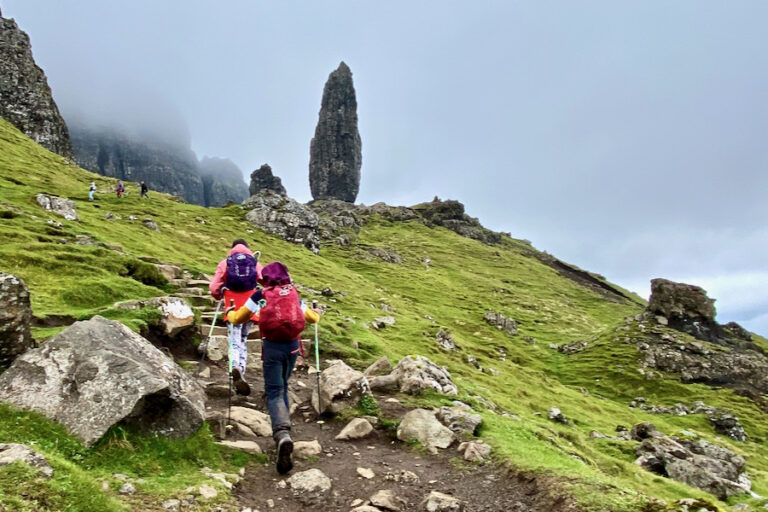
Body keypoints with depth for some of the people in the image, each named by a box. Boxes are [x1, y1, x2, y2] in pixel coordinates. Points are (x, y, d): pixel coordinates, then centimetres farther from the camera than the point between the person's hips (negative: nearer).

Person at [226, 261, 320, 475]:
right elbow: (312, 317, 23)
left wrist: (229, 313, 35)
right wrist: (316, 314, 47)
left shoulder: (260, 296, 1)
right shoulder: (294, 295, 9)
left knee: (274, 392, -3)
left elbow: (238, 318, 12)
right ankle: (284, 428, 29)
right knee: (283, 387, 24)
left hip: (272, 346, -3)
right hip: (292, 346, 3)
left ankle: (282, 435, -25)